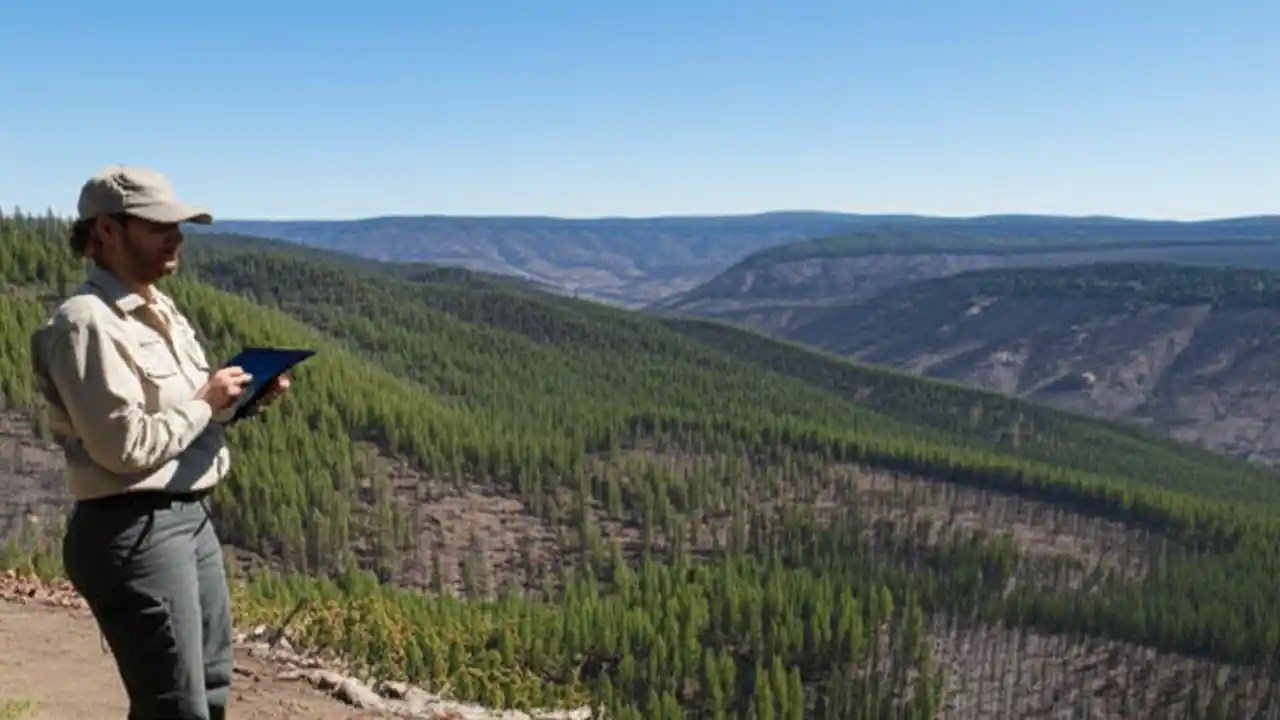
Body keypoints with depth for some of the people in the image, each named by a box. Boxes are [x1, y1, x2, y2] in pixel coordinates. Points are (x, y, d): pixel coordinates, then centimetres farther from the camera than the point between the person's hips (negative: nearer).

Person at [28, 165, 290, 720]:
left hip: (191, 515, 10)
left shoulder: (160, 308, 13)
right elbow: (125, 445, -23)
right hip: (132, 530, -10)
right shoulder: (86, 322, -17)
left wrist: (237, 397, 3)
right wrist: (206, 402, -12)